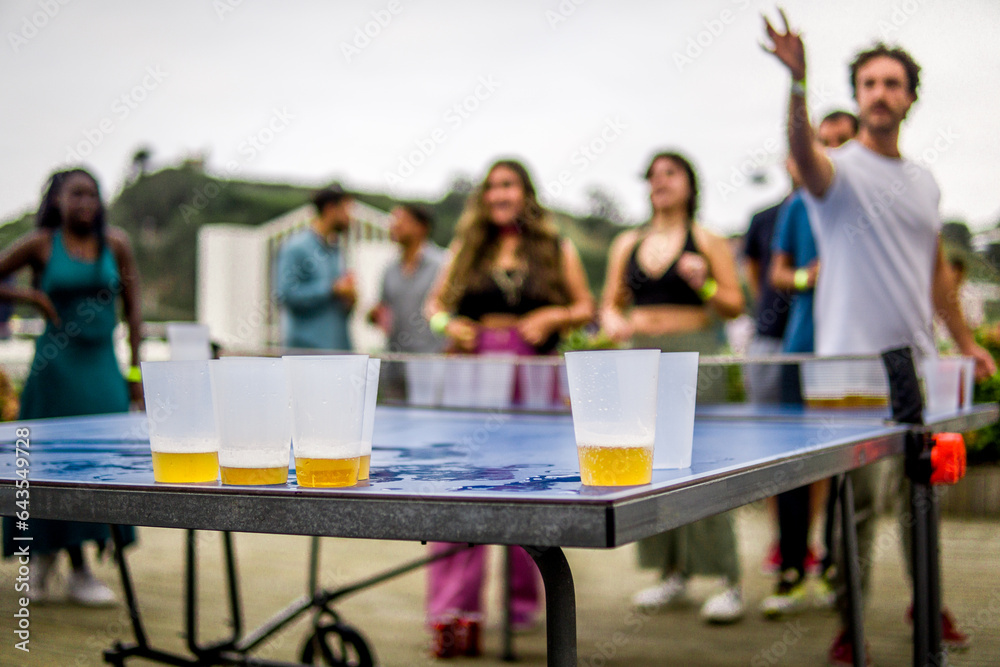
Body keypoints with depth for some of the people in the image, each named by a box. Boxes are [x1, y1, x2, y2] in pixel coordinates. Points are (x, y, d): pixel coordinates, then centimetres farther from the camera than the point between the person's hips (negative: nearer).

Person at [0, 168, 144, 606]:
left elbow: (132, 310, 7)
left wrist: (135, 371, 3)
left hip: (103, 363, 3)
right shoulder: (40, 244, -1)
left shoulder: (115, 244, 5)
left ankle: (46, 554, 21)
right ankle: (78, 572, 8)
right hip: (57, 365, -3)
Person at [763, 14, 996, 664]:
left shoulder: (925, 182, 14)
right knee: (857, 500, -3)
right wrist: (799, 83, -45)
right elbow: (806, 156, -30)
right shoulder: (841, 170, -4)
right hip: (851, 360, -5)